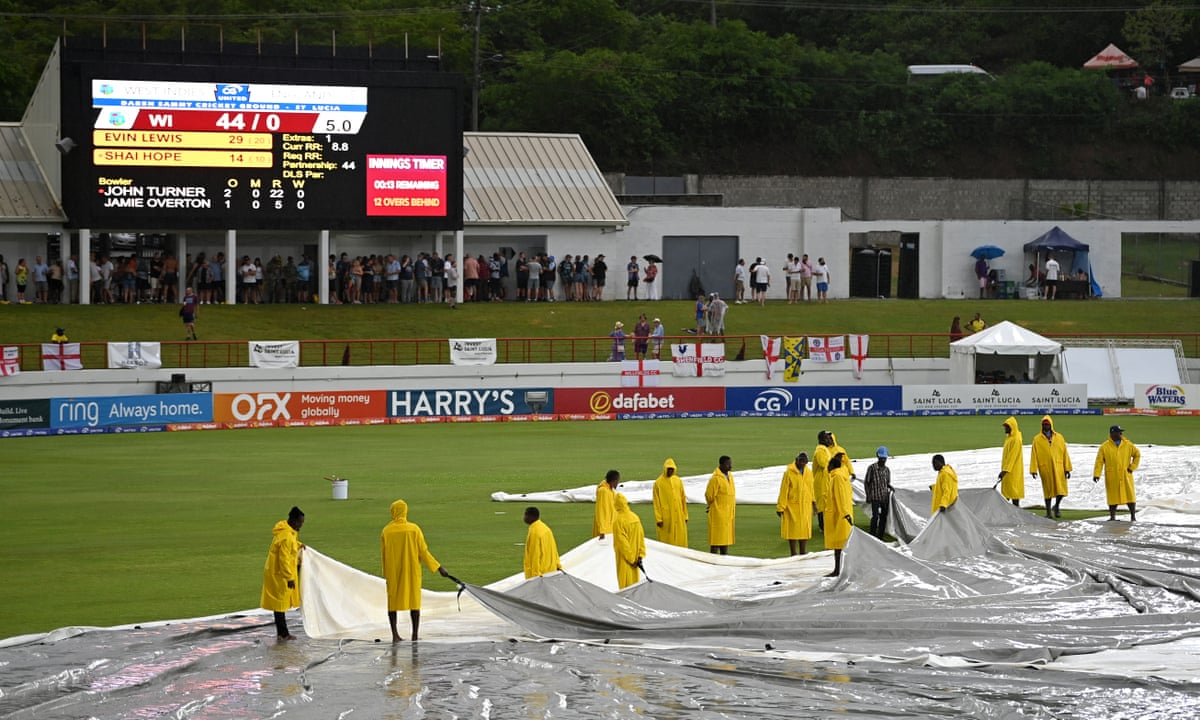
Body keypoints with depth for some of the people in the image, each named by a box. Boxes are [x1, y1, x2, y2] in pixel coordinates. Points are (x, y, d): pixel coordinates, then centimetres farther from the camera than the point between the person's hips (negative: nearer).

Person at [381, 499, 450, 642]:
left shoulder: (386, 531, -6)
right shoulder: (414, 529, -9)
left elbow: (384, 555, 1)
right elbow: (423, 552, -7)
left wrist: (386, 575, 13)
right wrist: (439, 568, 1)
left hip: (392, 572, 0)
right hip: (412, 571, 0)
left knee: (393, 602, 8)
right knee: (414, 600, 7)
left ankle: (395, 634, 1)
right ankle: (415, 635, 4)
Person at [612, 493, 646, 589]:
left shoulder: (618, 520, -18)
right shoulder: (635, 517, 1)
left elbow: (621, 542, -18)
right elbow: (641, 537, 2)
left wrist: (631, 559, -12)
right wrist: (640, 555, 2)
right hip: (635, 555, 6)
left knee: (625, 583, 1)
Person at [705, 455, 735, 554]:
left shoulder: (730, 476, 10)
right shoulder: (715, 478, -17)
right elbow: (709, 495, -12)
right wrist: (711, 506, 4)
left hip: (728, 513, 8)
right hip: (718, 513, -8)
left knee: (725, 537, 12)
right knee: (716, 538, -5)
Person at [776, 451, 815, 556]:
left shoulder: (808, 472, 5)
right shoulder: (789, 472, -10)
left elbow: (811, 487, 13)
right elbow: (783, 490, -9)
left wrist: (813, 502, 13)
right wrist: (780, 507, -10)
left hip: (805, 506, 5)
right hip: (792, 506, -5)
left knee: (804, 530, 8)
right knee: (793, 530, -1)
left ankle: (803, 554, 16)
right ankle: (794, 555, 4)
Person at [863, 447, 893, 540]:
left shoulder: (887, 469, 10)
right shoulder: (872, 468, -4)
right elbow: (866, 482, 0)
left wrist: (890, 487, -5)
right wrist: (868, 496, -7)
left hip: (885, 496, 5)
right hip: (875, 496, -5)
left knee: (884, 516, 6)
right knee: (875, 516, -13)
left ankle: (880, 536, 15)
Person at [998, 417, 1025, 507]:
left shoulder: (1015, 439, -15)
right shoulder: (1009, 438, 14)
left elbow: (1012, 456, -21)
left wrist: (1005, 470, -24)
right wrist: (1003, 470, 19)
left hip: (1013, 471, -9)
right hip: (1007, 470, 9)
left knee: (1013, 490, -7)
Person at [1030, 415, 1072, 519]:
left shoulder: (1059, 437, 6)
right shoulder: (1037, 439, 2)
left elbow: (1065, 454, 7)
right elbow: (1034, 455, 0)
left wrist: (1067, 469, 3)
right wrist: (1034, 470, -7)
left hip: (1058, 467, 1)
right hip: (1045, 469, -1)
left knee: (1061, 490, -4)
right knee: (1048, 490, 5)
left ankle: (1057, 506, 22)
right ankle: (1048, 512, 15)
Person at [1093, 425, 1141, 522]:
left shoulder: (1128, 445, 3)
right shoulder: (1105, 447, -3)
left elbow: (1137, 454, 12)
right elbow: (1099, 461, -6)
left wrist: (1132, 467, 3)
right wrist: (1096, 474, -15)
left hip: (1126, 476, 2)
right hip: (1112, 478, -2)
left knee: (1130, 495, 2)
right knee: (1113, 496, 2)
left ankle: (1133, 516, 10)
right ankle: (1112, 516, 9)